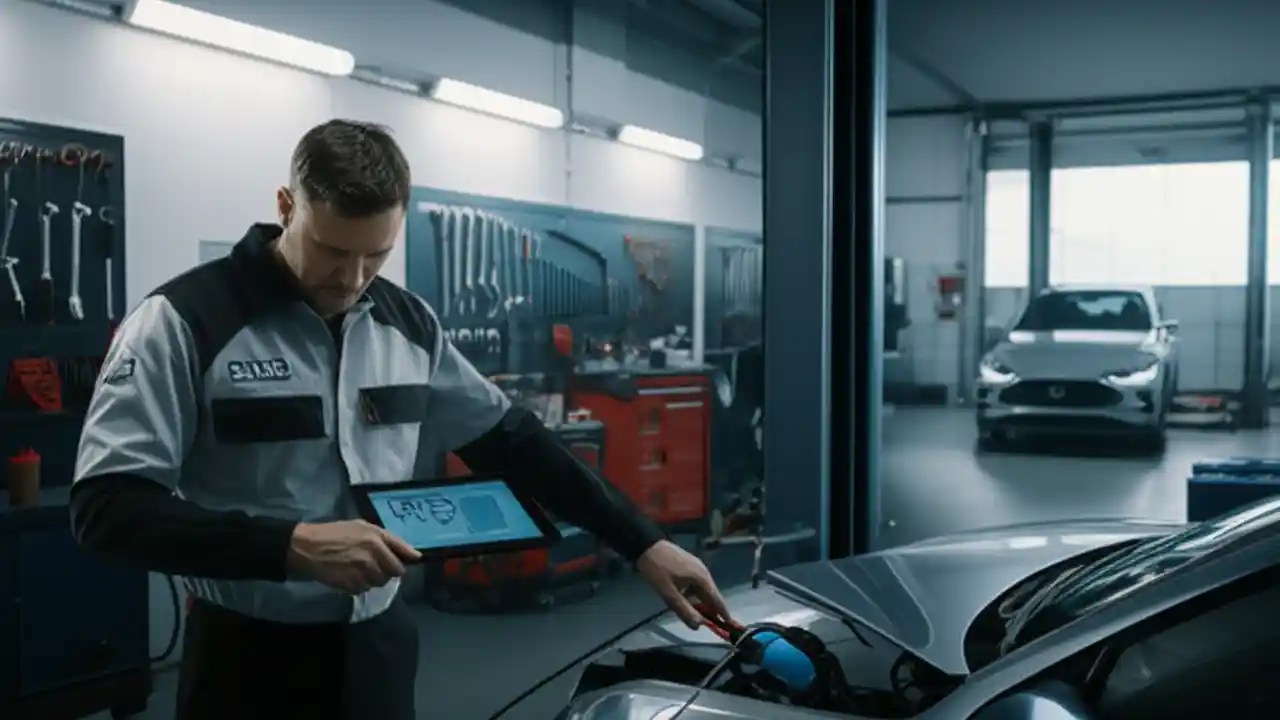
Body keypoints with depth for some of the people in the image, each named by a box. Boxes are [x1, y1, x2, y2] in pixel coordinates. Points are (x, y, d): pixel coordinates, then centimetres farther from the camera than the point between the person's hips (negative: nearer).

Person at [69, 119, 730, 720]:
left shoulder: (408, 324, 3)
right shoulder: (184, 321, -15)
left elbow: (511, 442, 9)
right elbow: (107, 508, -20)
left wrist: (642, 543, 6)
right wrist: (293, 545, -30)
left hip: (379, 645, 5)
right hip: (252, 656, -4)